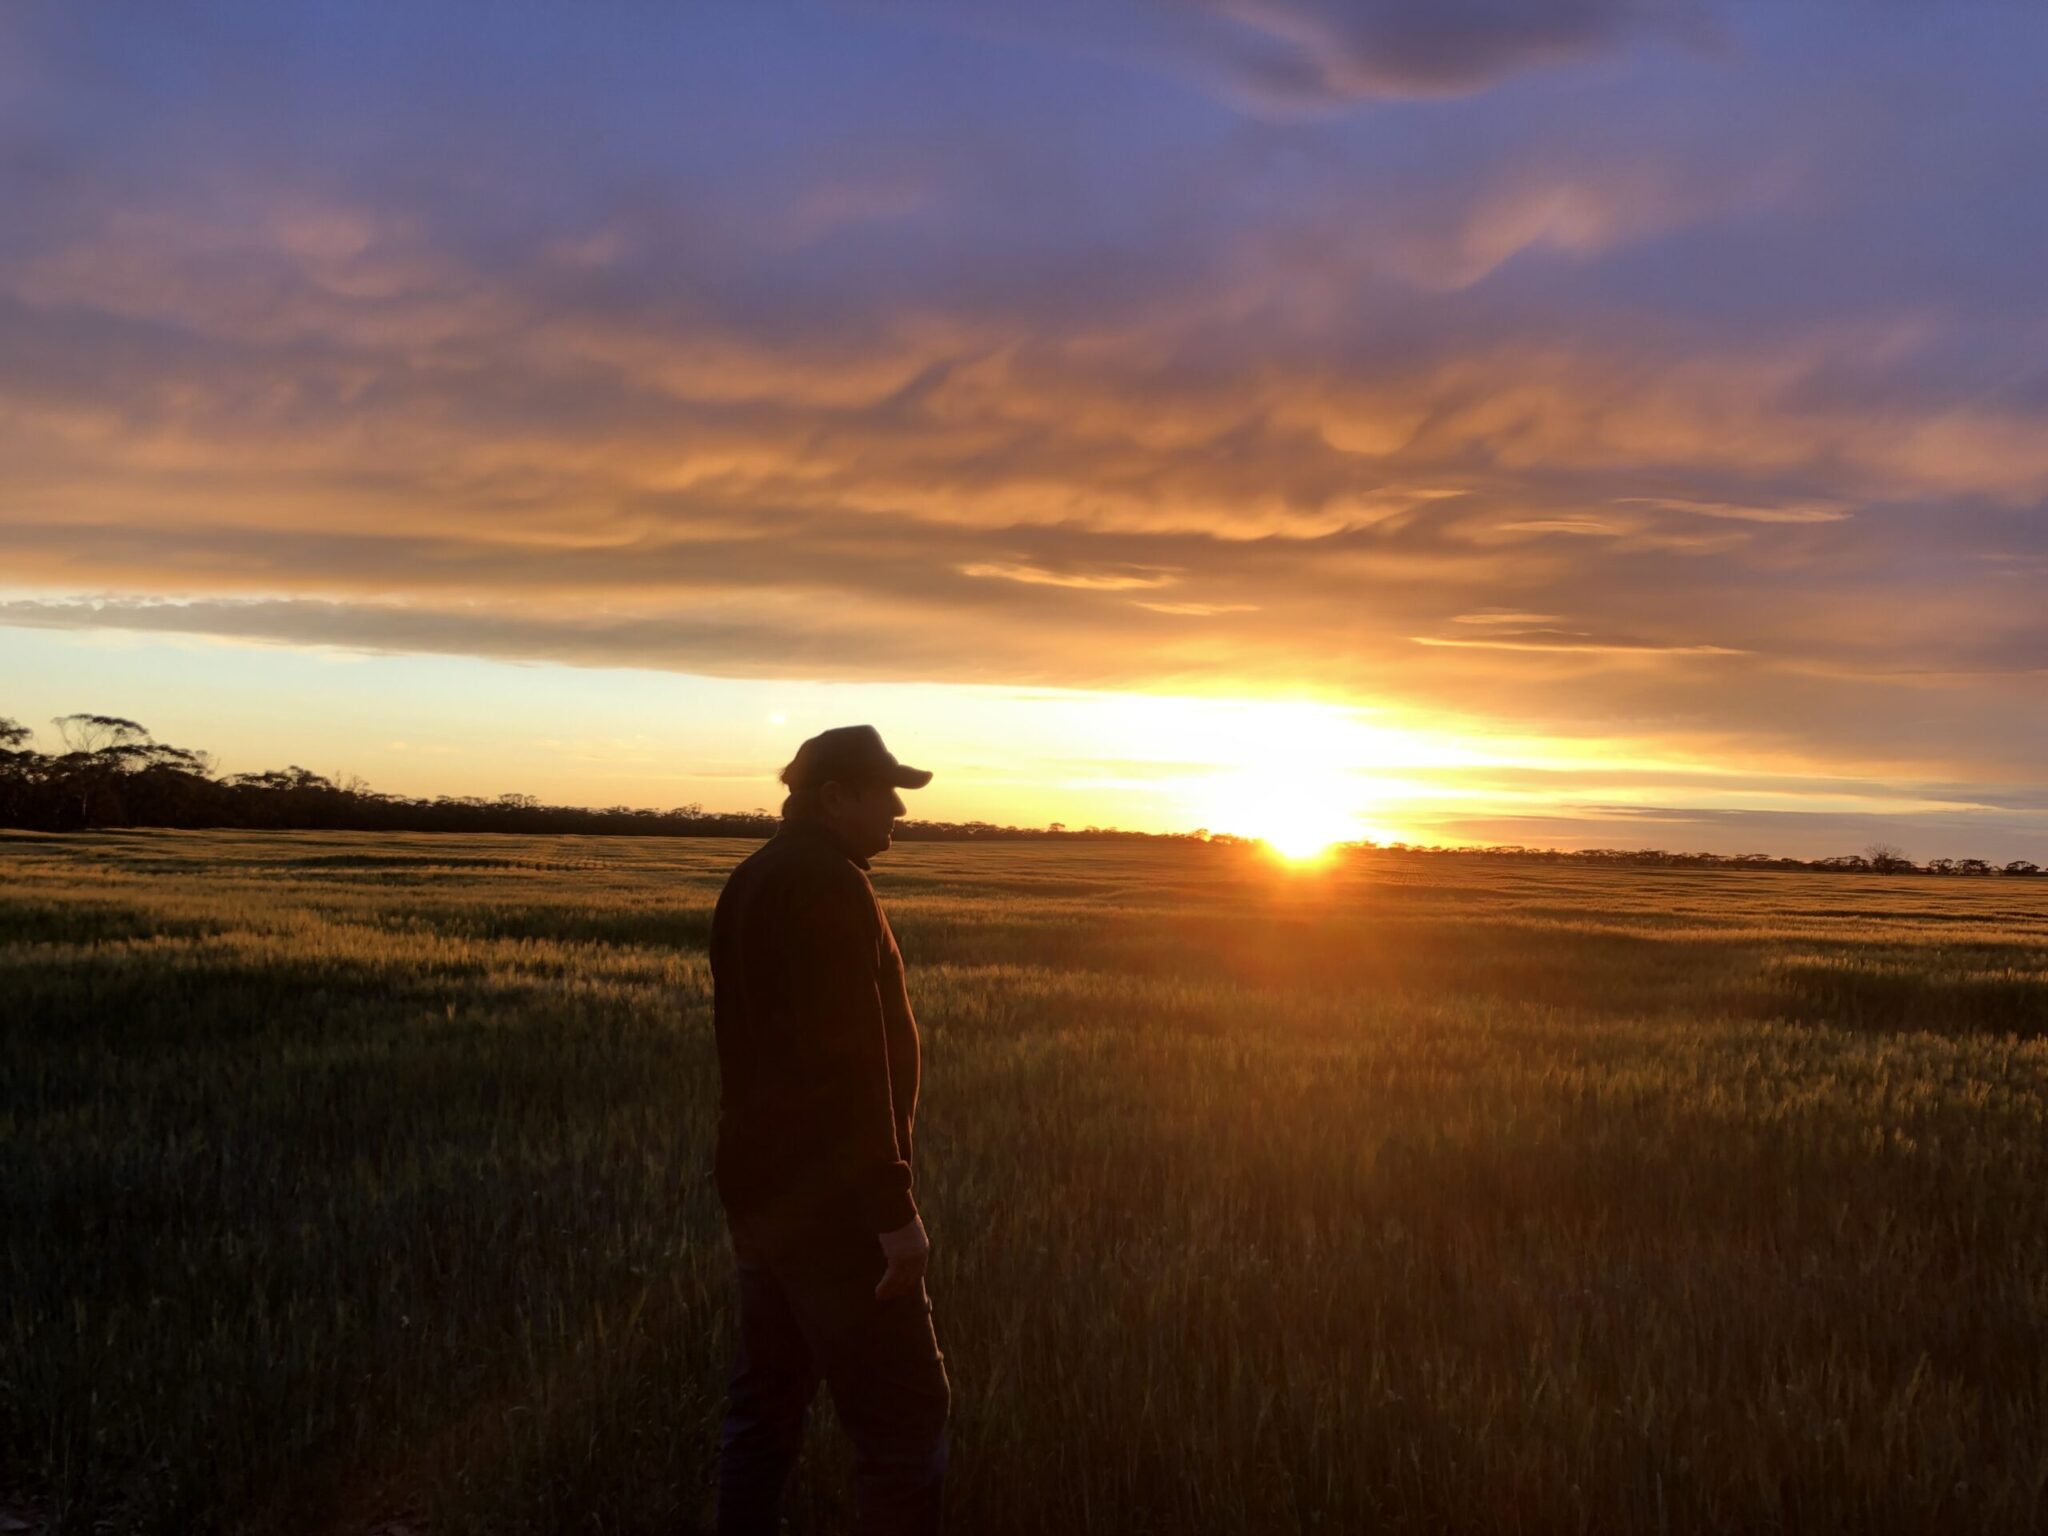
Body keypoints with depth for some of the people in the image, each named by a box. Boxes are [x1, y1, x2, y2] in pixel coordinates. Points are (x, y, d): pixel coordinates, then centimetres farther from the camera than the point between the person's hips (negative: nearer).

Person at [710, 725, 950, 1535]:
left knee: (766, 1402, 17)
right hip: (829, 1202, -10)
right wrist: (893, 1208, -22)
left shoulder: (752, 880, 14)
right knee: (904, 1417, -4)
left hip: (762, 1186, 10)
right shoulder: (828, 884, -17)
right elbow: (849, 1060, -23)